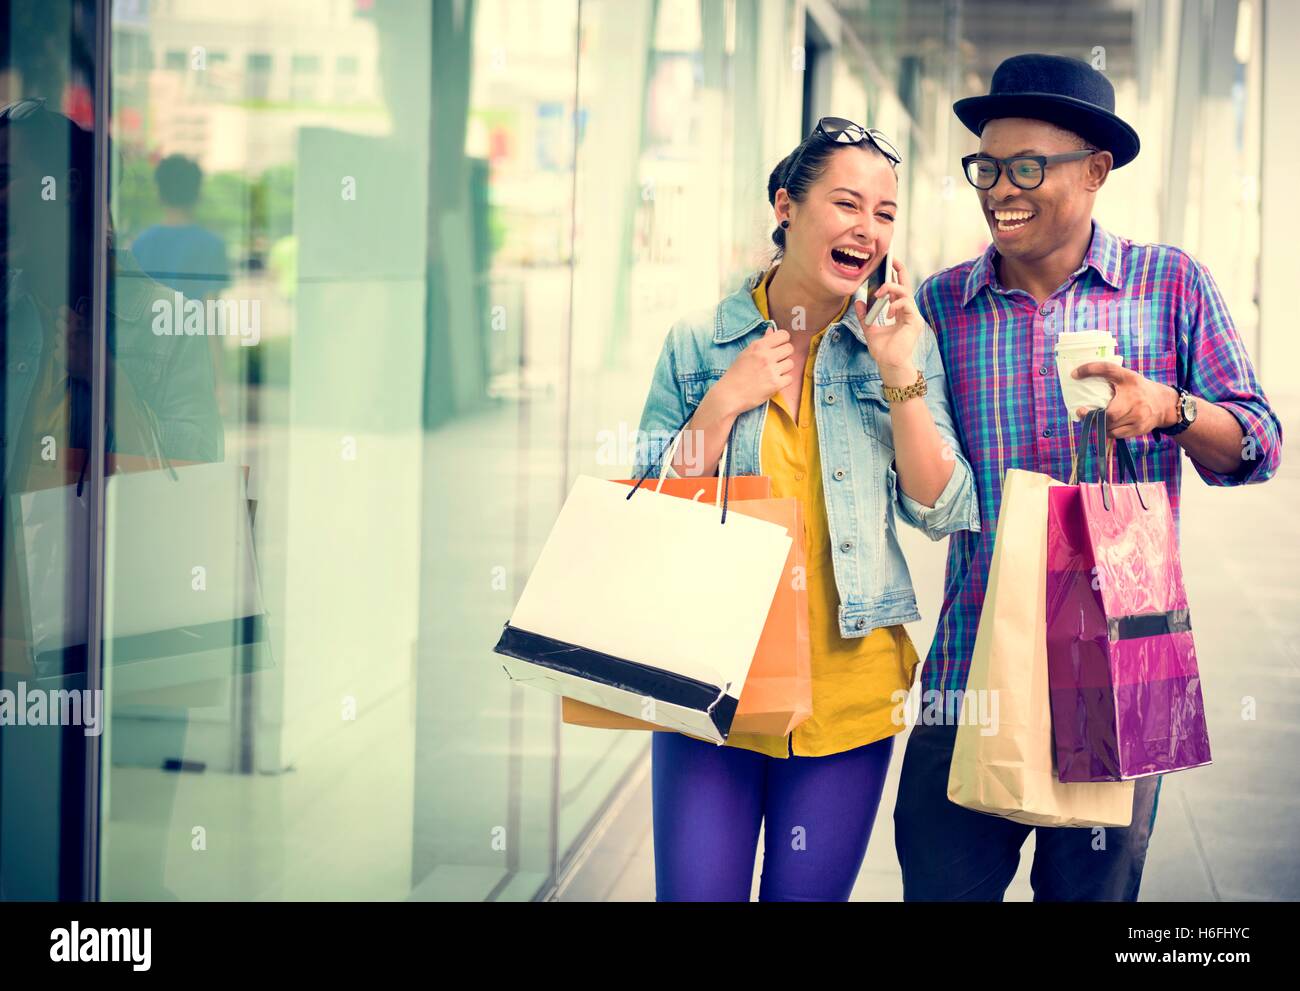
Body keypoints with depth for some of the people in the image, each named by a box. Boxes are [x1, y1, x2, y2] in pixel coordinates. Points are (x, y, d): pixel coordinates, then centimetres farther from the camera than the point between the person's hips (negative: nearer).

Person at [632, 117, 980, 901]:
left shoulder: (904, 343, 4)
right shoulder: (699, 345, 1)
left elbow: (944, 513, -2)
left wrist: (899, 373, -10)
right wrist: (724, 402, -10)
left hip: (848, 689, 1)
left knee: (808, 893, 8)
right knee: (696, 890, -3)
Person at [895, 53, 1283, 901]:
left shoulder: (1172, 284, 2)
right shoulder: (938, 305, 4)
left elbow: (1257, 448, 1)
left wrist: (1169, 409, -18)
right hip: (972, 666, 1)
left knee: (1094, 888, 11)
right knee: (939, 878, 1)